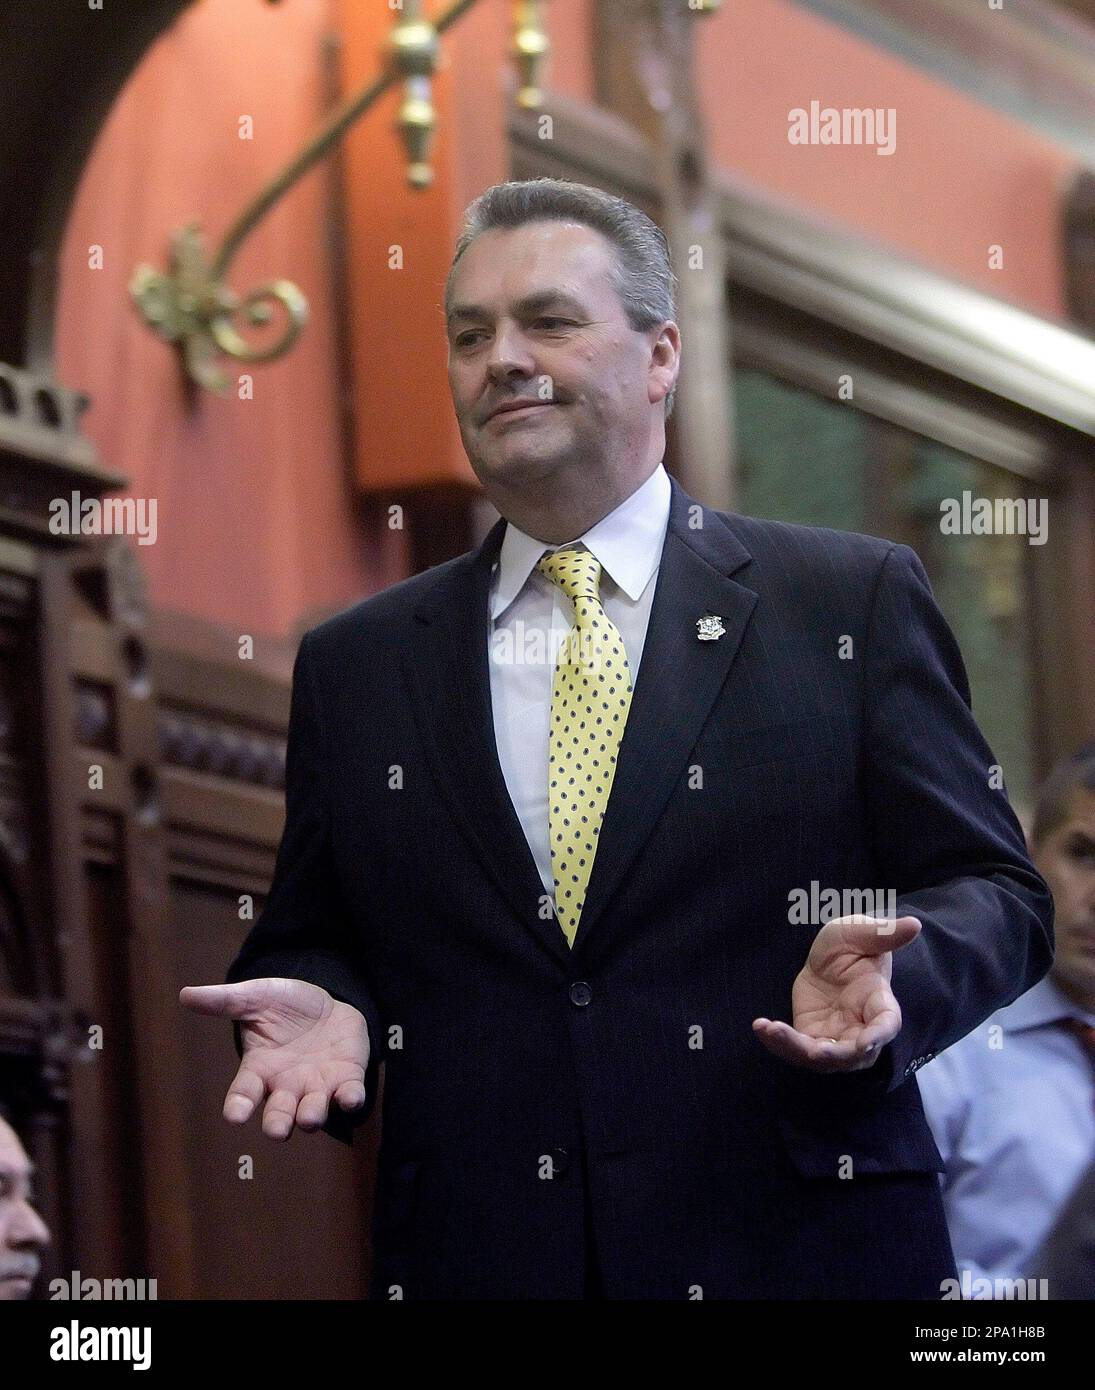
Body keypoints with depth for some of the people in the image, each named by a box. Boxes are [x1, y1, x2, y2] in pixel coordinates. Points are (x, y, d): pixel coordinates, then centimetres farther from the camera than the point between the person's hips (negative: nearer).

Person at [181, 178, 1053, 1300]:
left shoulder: (852, 604, 2)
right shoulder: (356, 665, 11)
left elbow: (995, 893, 0)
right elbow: (313, 938, 15)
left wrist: (884, 975, -20)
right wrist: (320, 1004, -7)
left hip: (792, 1251, -2)